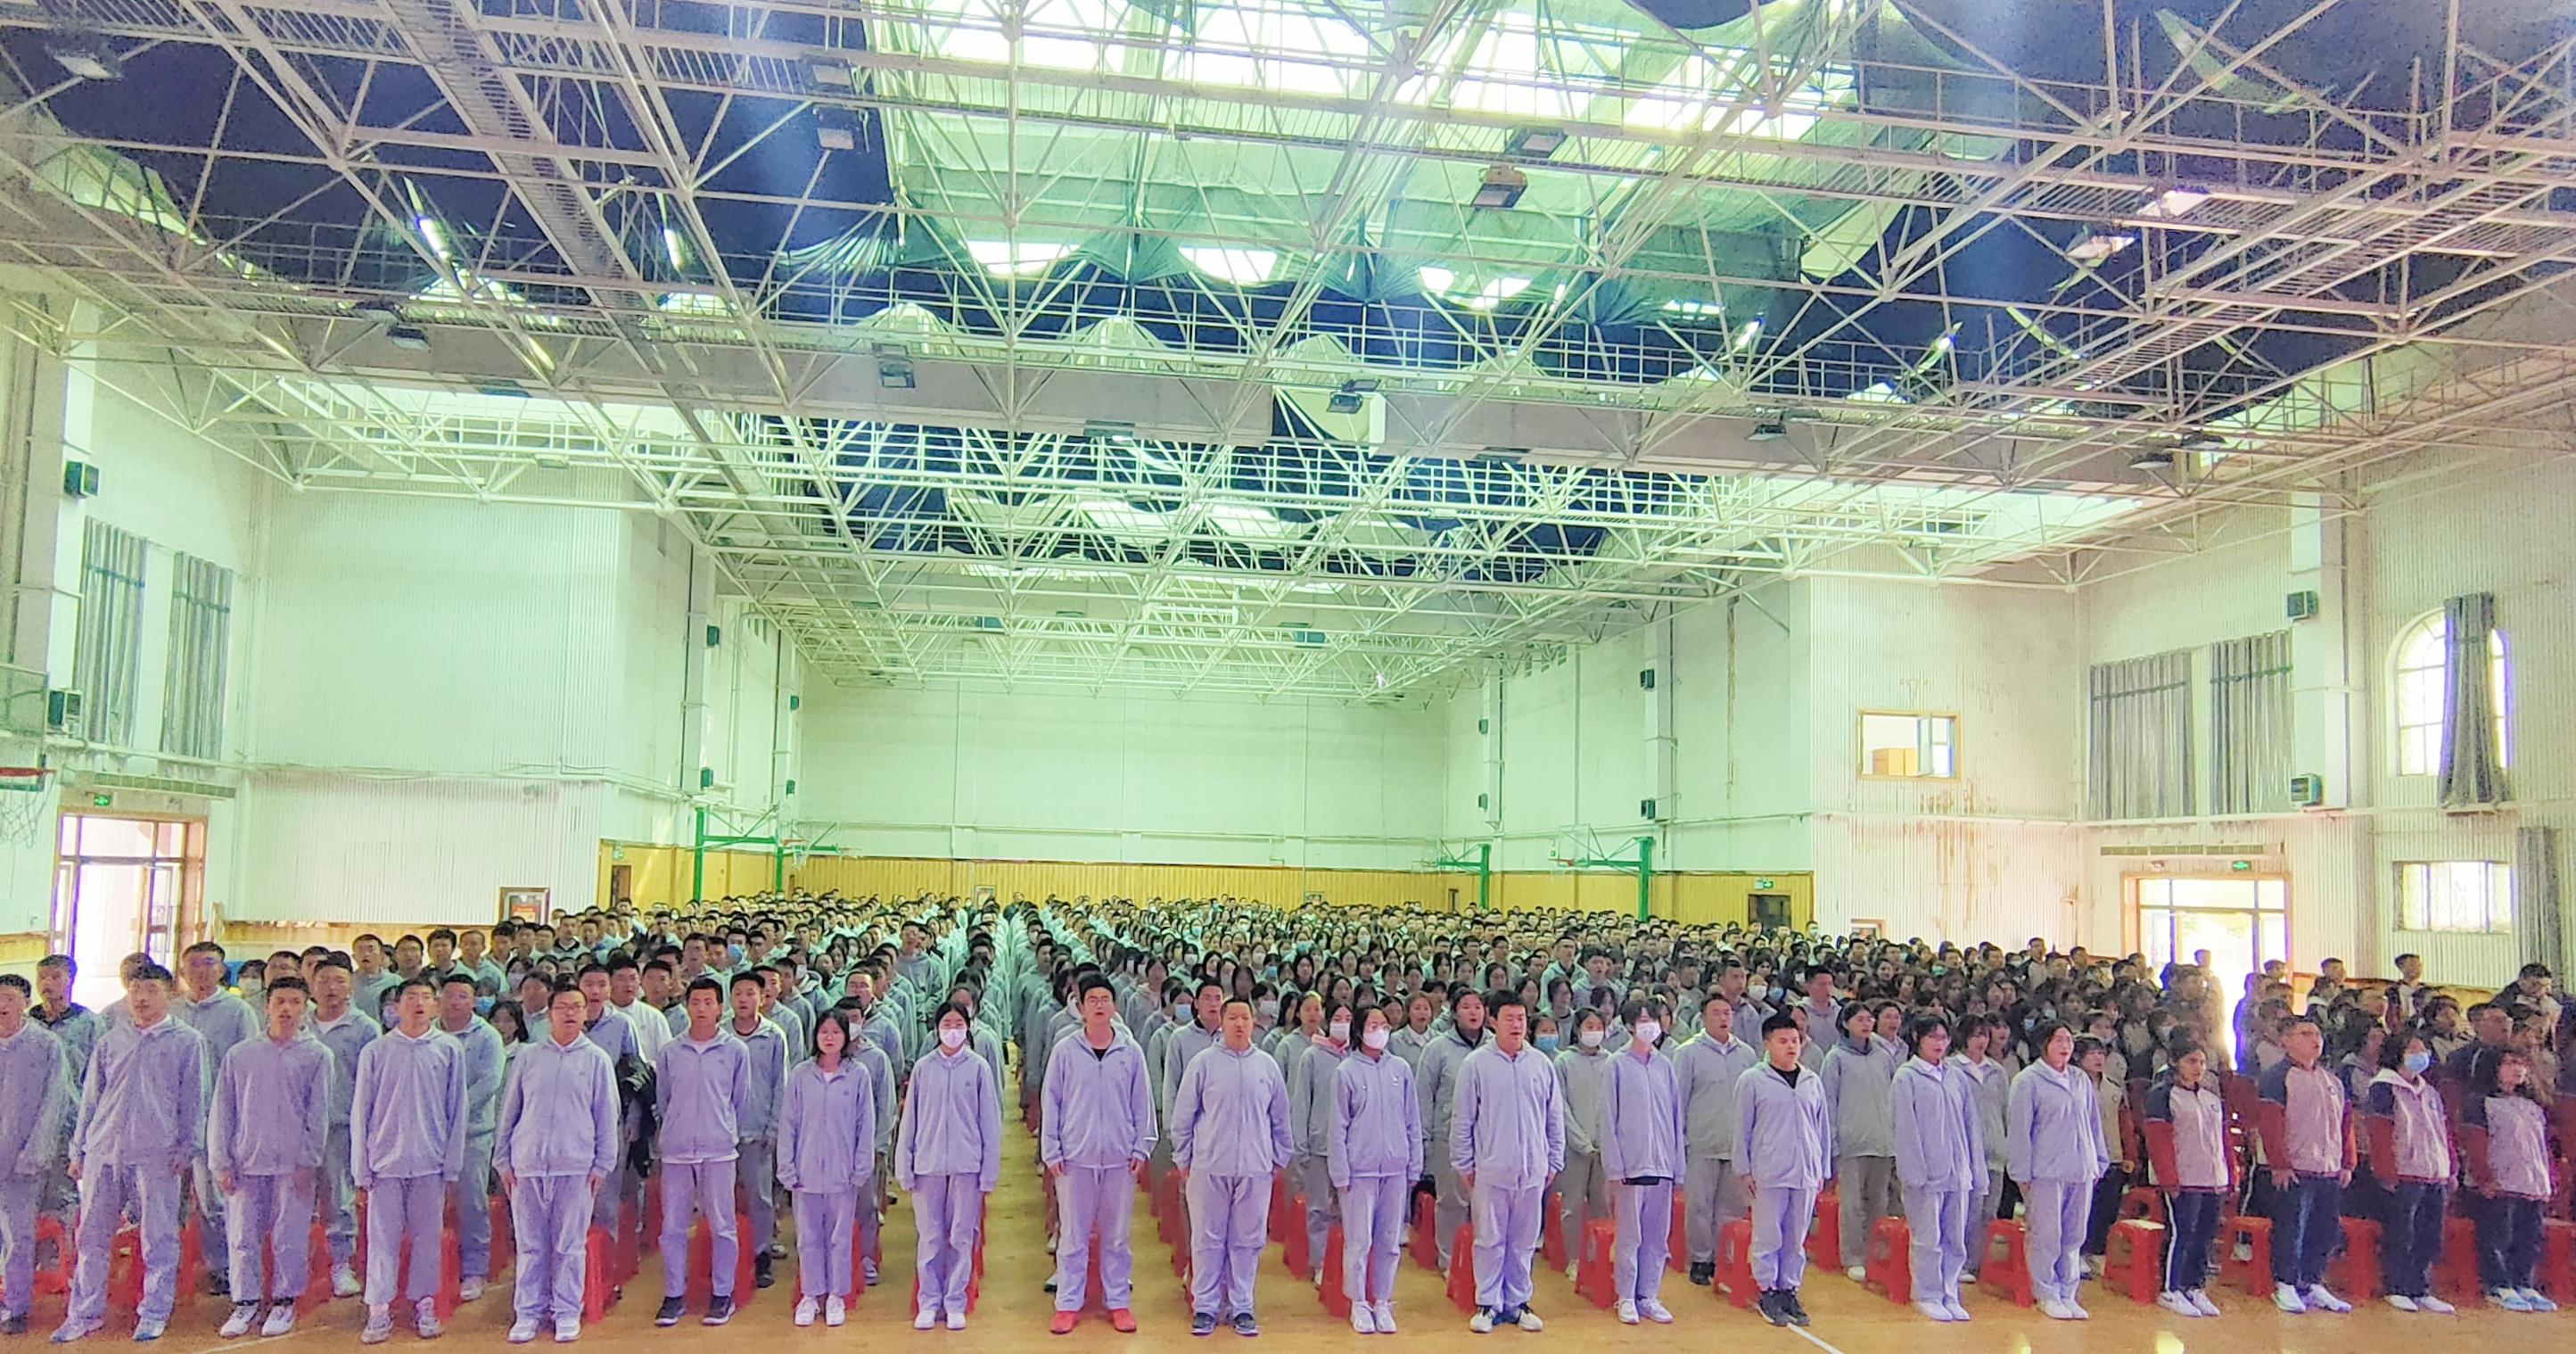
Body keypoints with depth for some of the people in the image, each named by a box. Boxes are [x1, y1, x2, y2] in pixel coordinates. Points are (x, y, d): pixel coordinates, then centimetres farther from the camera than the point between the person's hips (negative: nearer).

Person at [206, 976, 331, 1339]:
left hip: (293, 1165, -2)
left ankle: (284, 1302, 14)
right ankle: (245, 1303, 18)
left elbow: (318, 1115, -1)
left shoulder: (317, 1055, 2)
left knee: (288, 1238, 2)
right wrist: (220, 1162, 2)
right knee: (244, 1237, 6)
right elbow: (222, 1112, 7)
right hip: (246, 1163, 2)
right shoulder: (240, 1054, 7)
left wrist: (307, 1161, -7)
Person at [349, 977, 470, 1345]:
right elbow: (360, 1112, 3)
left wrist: (452, 1163, 1)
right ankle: (379, 1310, 10)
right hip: (386, 1160, 0)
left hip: (430, 1162, 0)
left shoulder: (450, 1050, 2)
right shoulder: (375, 1052, 0)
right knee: (382, 1238, 2)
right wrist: (360, 1167, 0)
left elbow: (456, 1111, 4)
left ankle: (424, 1304, 17)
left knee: (427, 1238, 7)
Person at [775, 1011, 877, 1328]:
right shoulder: (800, 1075, 0)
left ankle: (836, 1296, 20)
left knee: (840, 1237, 8)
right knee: (808, 1236, 9)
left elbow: (866, 1126, -1)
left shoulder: (858, 1075, -3)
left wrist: (862, 1168, -4)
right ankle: (810, 1294, 22)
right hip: (807, 1171, 1)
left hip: (843, 1172, -1)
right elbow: (788, 1123, 2)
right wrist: (787, 1168, -2)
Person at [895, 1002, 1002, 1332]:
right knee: (929, 1238, 5)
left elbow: (990, 1122, 2)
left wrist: (989, 1171, -1)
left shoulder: (978, 1068, 1)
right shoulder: (923, 1068, 4)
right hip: (928, 1165, 1)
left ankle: (955, 1304, 14)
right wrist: (904, 1168, 3)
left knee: (961, 1237, 4)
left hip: (966, 1165, -1)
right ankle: (929, 1304, 15)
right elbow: (910, 1120, 7)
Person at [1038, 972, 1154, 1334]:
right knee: (1073, 1235, 5)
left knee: (1117, 1235, 8)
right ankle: (1068, 1304, 14)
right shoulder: (1065, 1051, 0)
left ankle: (1117, 1302, 18)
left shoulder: (1131, 1052, 3)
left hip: (1120, 1158, 1)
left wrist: (1141, 1149, 1)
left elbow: (1142, 1104, 6)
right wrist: (1051, 1151, -2)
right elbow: (1051, 1103, 2)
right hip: (1074, 1157, -1)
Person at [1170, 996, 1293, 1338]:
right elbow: (1183, 1115, 3)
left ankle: (1241, 1307, 17)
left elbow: (1280, 1118, 14)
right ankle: (1205, 1307, 15)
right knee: (1208, 1239, 4)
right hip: (1209, 1166, -2)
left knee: (1247, 1240, 7)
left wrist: (1280, 1157, 13)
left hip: (1255, 1168, 2)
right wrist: (1183, 1159, 3)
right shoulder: (1203, 1063, -2)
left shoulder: (1267, 1066, 6)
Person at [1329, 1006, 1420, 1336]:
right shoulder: (1347, 1071, -3)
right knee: (1359, 1241, 1)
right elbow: (1338, 1126, -2)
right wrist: (1341, 1172, -6)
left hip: (1395, 1168, 3)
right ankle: (1359, 1304, 14)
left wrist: (1414, 1166, 8)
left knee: (1389, 1241, 8)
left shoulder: (1401, 1069, 6)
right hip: (1360, 1169, -3)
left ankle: (1383, 1303, 19)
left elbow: (1413, 1120, 10)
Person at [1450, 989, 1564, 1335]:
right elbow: (1462, 1119, 0)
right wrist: (1464, 1164, -1)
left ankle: (1518, 1303, 22)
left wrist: (1554, 1160, 11)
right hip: (1490, 1170, -3)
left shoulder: (1541, 1064, 5)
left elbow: (1555, 1117, 13)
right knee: (1490, 1240, 3)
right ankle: (1488, 1304, 14)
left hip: (1532, 1171, 3)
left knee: (1524, 1241, 10)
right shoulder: (1476, 1064, -4)